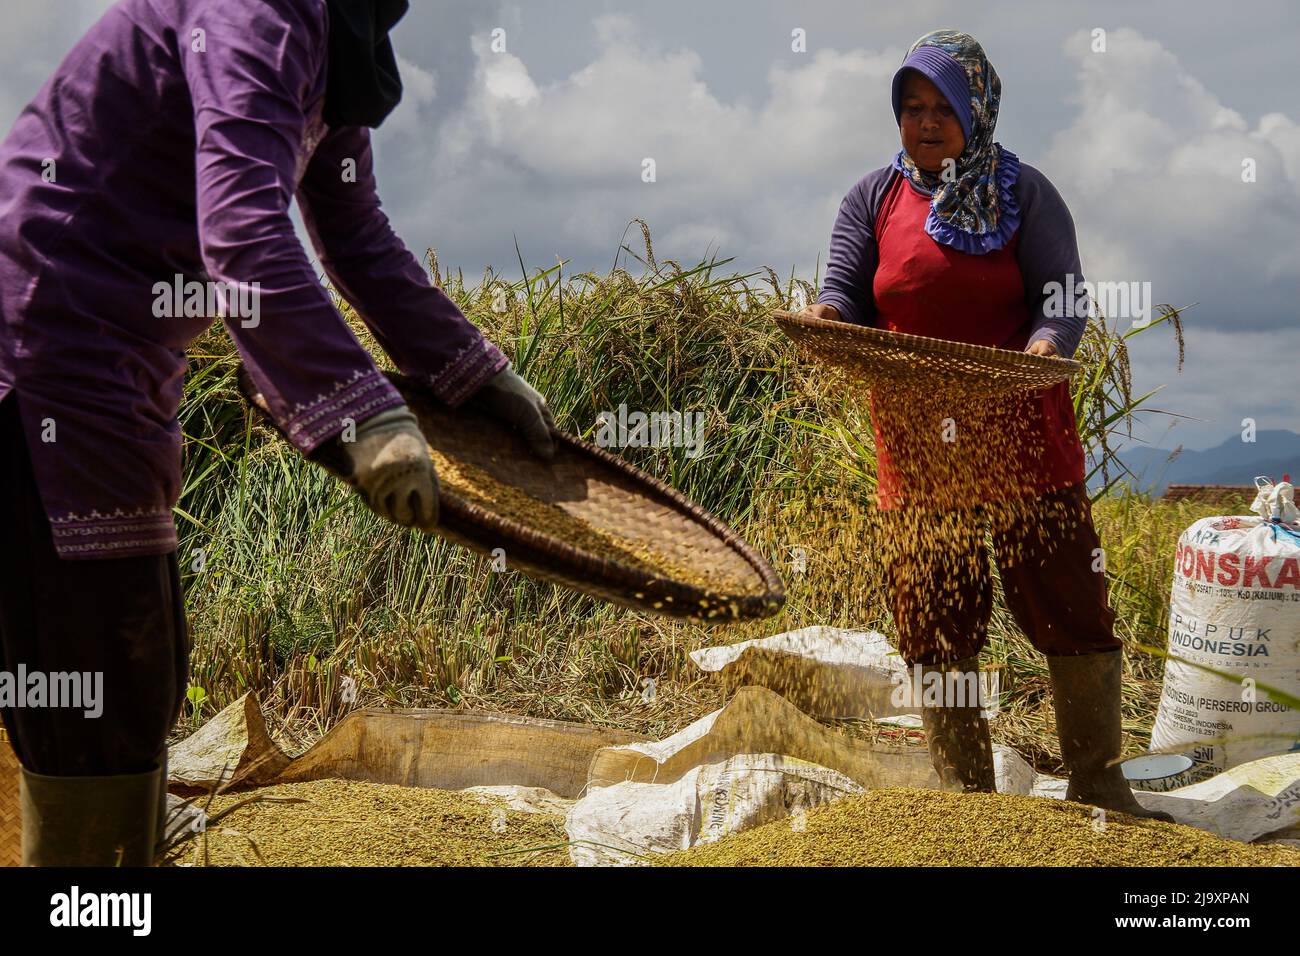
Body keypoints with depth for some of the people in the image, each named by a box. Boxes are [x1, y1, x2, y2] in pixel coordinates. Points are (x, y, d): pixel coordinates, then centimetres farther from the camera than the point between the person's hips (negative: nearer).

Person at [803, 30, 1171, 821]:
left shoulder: (1022, 193, 1)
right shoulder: (874, 199, 8)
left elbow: (1063, 300, -5)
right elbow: (848, 293, 4)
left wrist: (1045, 349, -27)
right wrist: (827, 317, -20)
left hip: (1023, 435, -2)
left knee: (1070, 605, -1)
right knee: (934, 623, 4)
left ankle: (1099, 784, 12)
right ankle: (966, 795, 16)